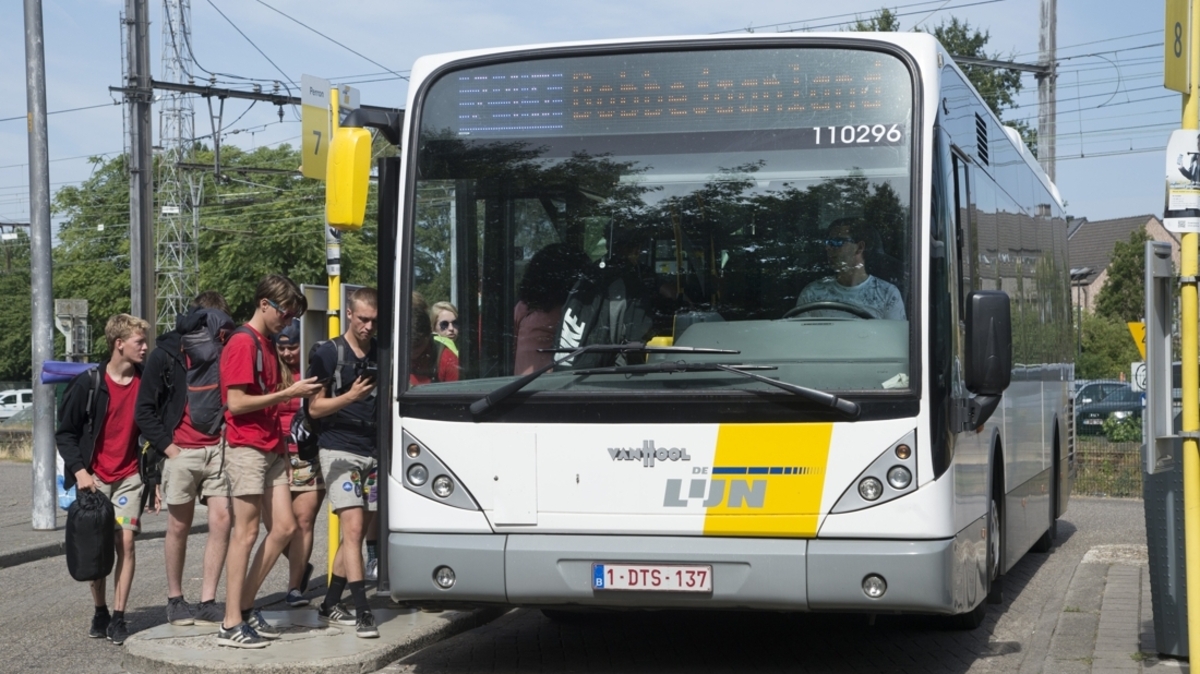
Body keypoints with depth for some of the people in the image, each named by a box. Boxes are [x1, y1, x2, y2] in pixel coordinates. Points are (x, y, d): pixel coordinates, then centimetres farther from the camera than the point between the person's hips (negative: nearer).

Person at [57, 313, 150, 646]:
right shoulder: (88, 384, -5)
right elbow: (65, 433, -1)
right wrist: (79, 470, -11)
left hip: (129, 478, 1)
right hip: (93, 478, -1)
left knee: (126, 543, -9)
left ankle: (118, 617, -4)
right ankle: (99, 613, 18)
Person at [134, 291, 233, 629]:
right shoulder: (166, 356, -4)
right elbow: (145, 411, -3)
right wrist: (169, 448, -9)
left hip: (218, 449, 3)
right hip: (182, 452, -3)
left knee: (221, 520, -6)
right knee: (179, 526, 5)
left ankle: (208, 602, 0)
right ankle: (175, 600, 18)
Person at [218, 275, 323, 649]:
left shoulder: (267, 344, 17)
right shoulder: (242, 343, -11)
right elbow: (236, 402, -17)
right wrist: (288, 393, -15)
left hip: (270, 450, 9)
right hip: (246, 448, -9)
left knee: (284, 528, 6)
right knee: (246, 532, -6)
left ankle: (245, 607, 15)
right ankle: (231, 625, -1)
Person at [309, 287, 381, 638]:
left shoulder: (381, 353, 11)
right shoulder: (329, 353, -3)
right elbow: (314, 408, -4)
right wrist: (350, 396, -19)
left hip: (373, 452, 5)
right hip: (340, 450, -5)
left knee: (356, 533, 8)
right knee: (353, 529, -13)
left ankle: (330, 605, 18)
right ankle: (363, 612, -15)